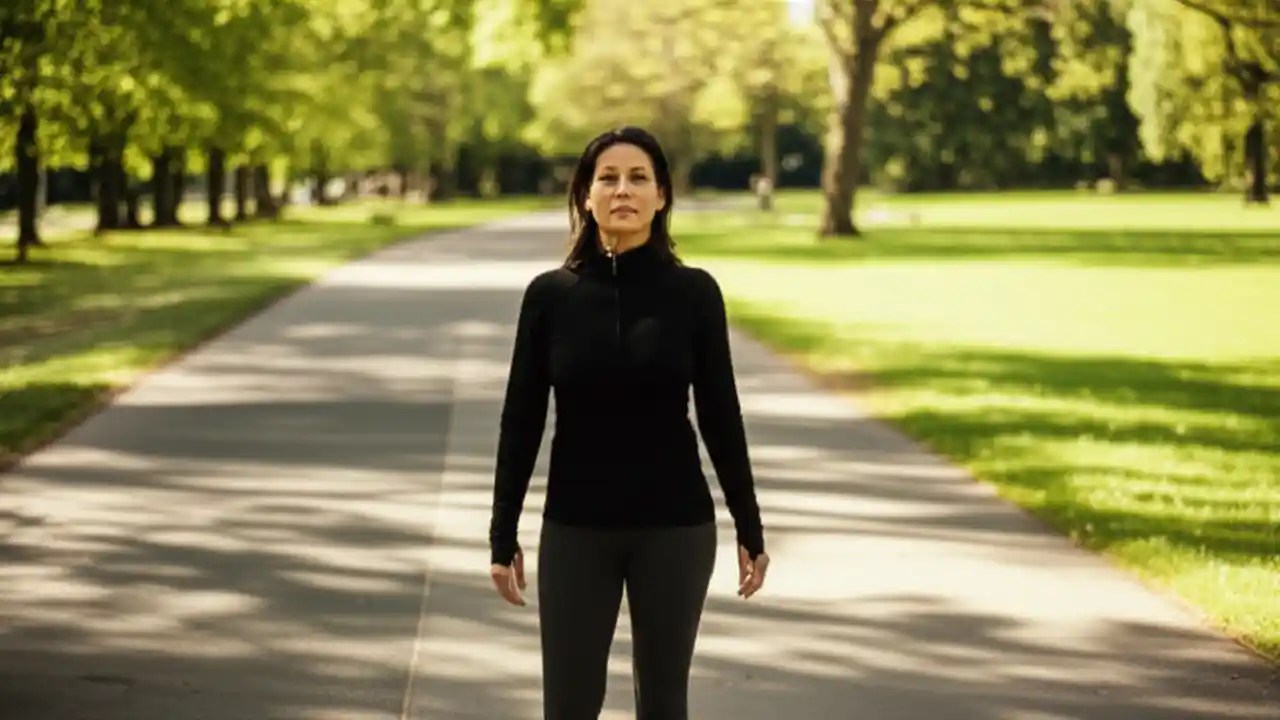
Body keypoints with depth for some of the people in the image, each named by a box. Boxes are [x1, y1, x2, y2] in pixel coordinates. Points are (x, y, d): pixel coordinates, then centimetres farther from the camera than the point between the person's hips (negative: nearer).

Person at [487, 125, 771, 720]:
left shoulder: (694, 292, -3)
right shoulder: (550, 294, -2)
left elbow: (720, 414, 1)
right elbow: (520, 420, 0)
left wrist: (749, 528, 2)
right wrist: (503, 534, -1)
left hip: (675, 525, 0)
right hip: (575, 528, 0)